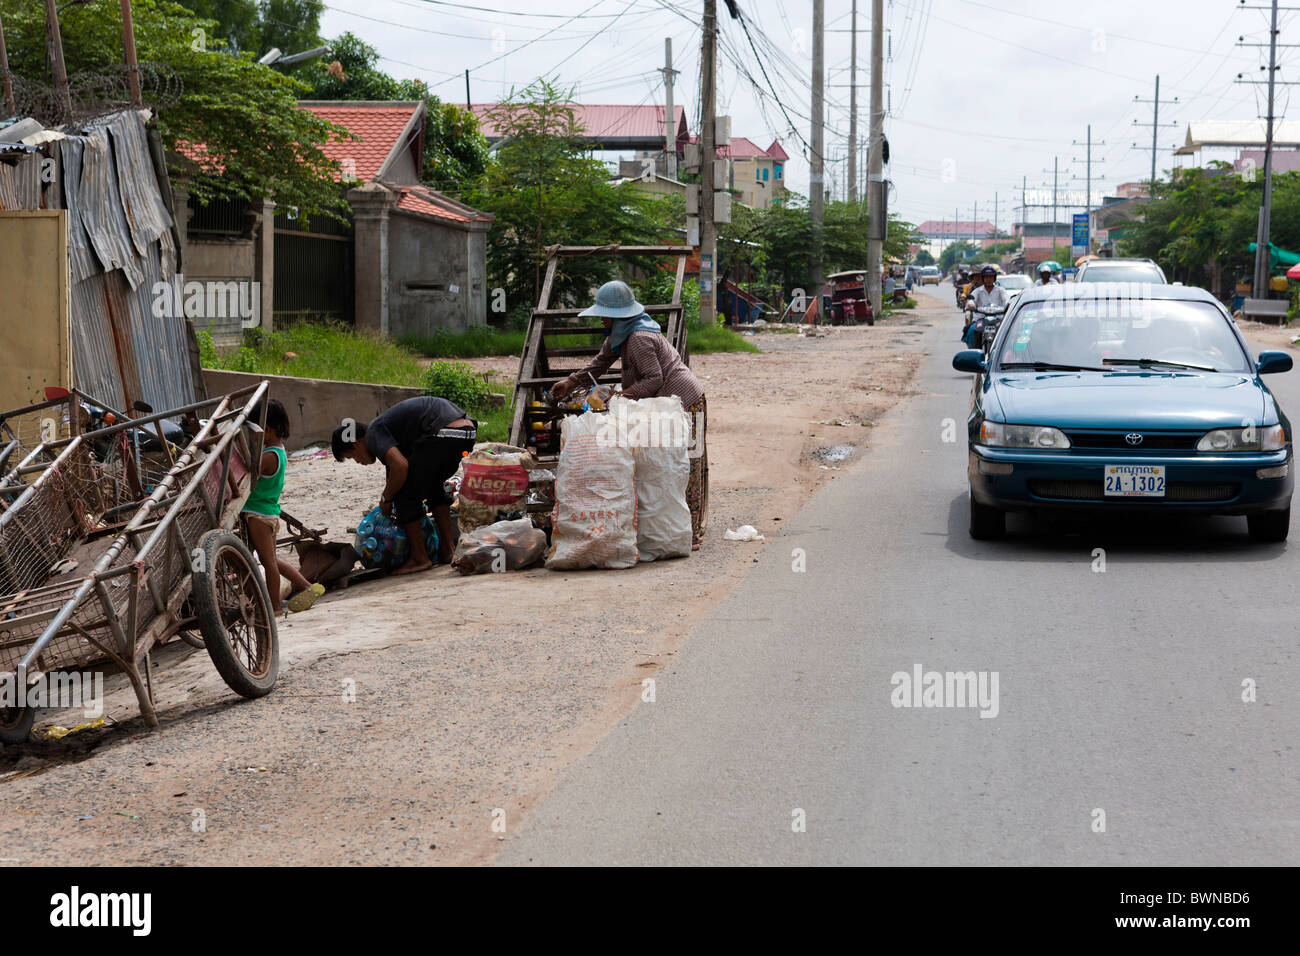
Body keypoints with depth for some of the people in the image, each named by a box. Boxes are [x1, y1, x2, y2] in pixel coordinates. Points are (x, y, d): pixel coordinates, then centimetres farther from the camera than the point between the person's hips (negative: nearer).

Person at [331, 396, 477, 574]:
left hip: (443, 432, -10)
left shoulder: (373, 434, 1)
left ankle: (420, 558, 8)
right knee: (433, 487, 29)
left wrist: (386, 498, 0)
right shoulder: (385, 426, 30)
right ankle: (446, 551, 30)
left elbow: (400, 466, -16)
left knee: (406, 493, 3)